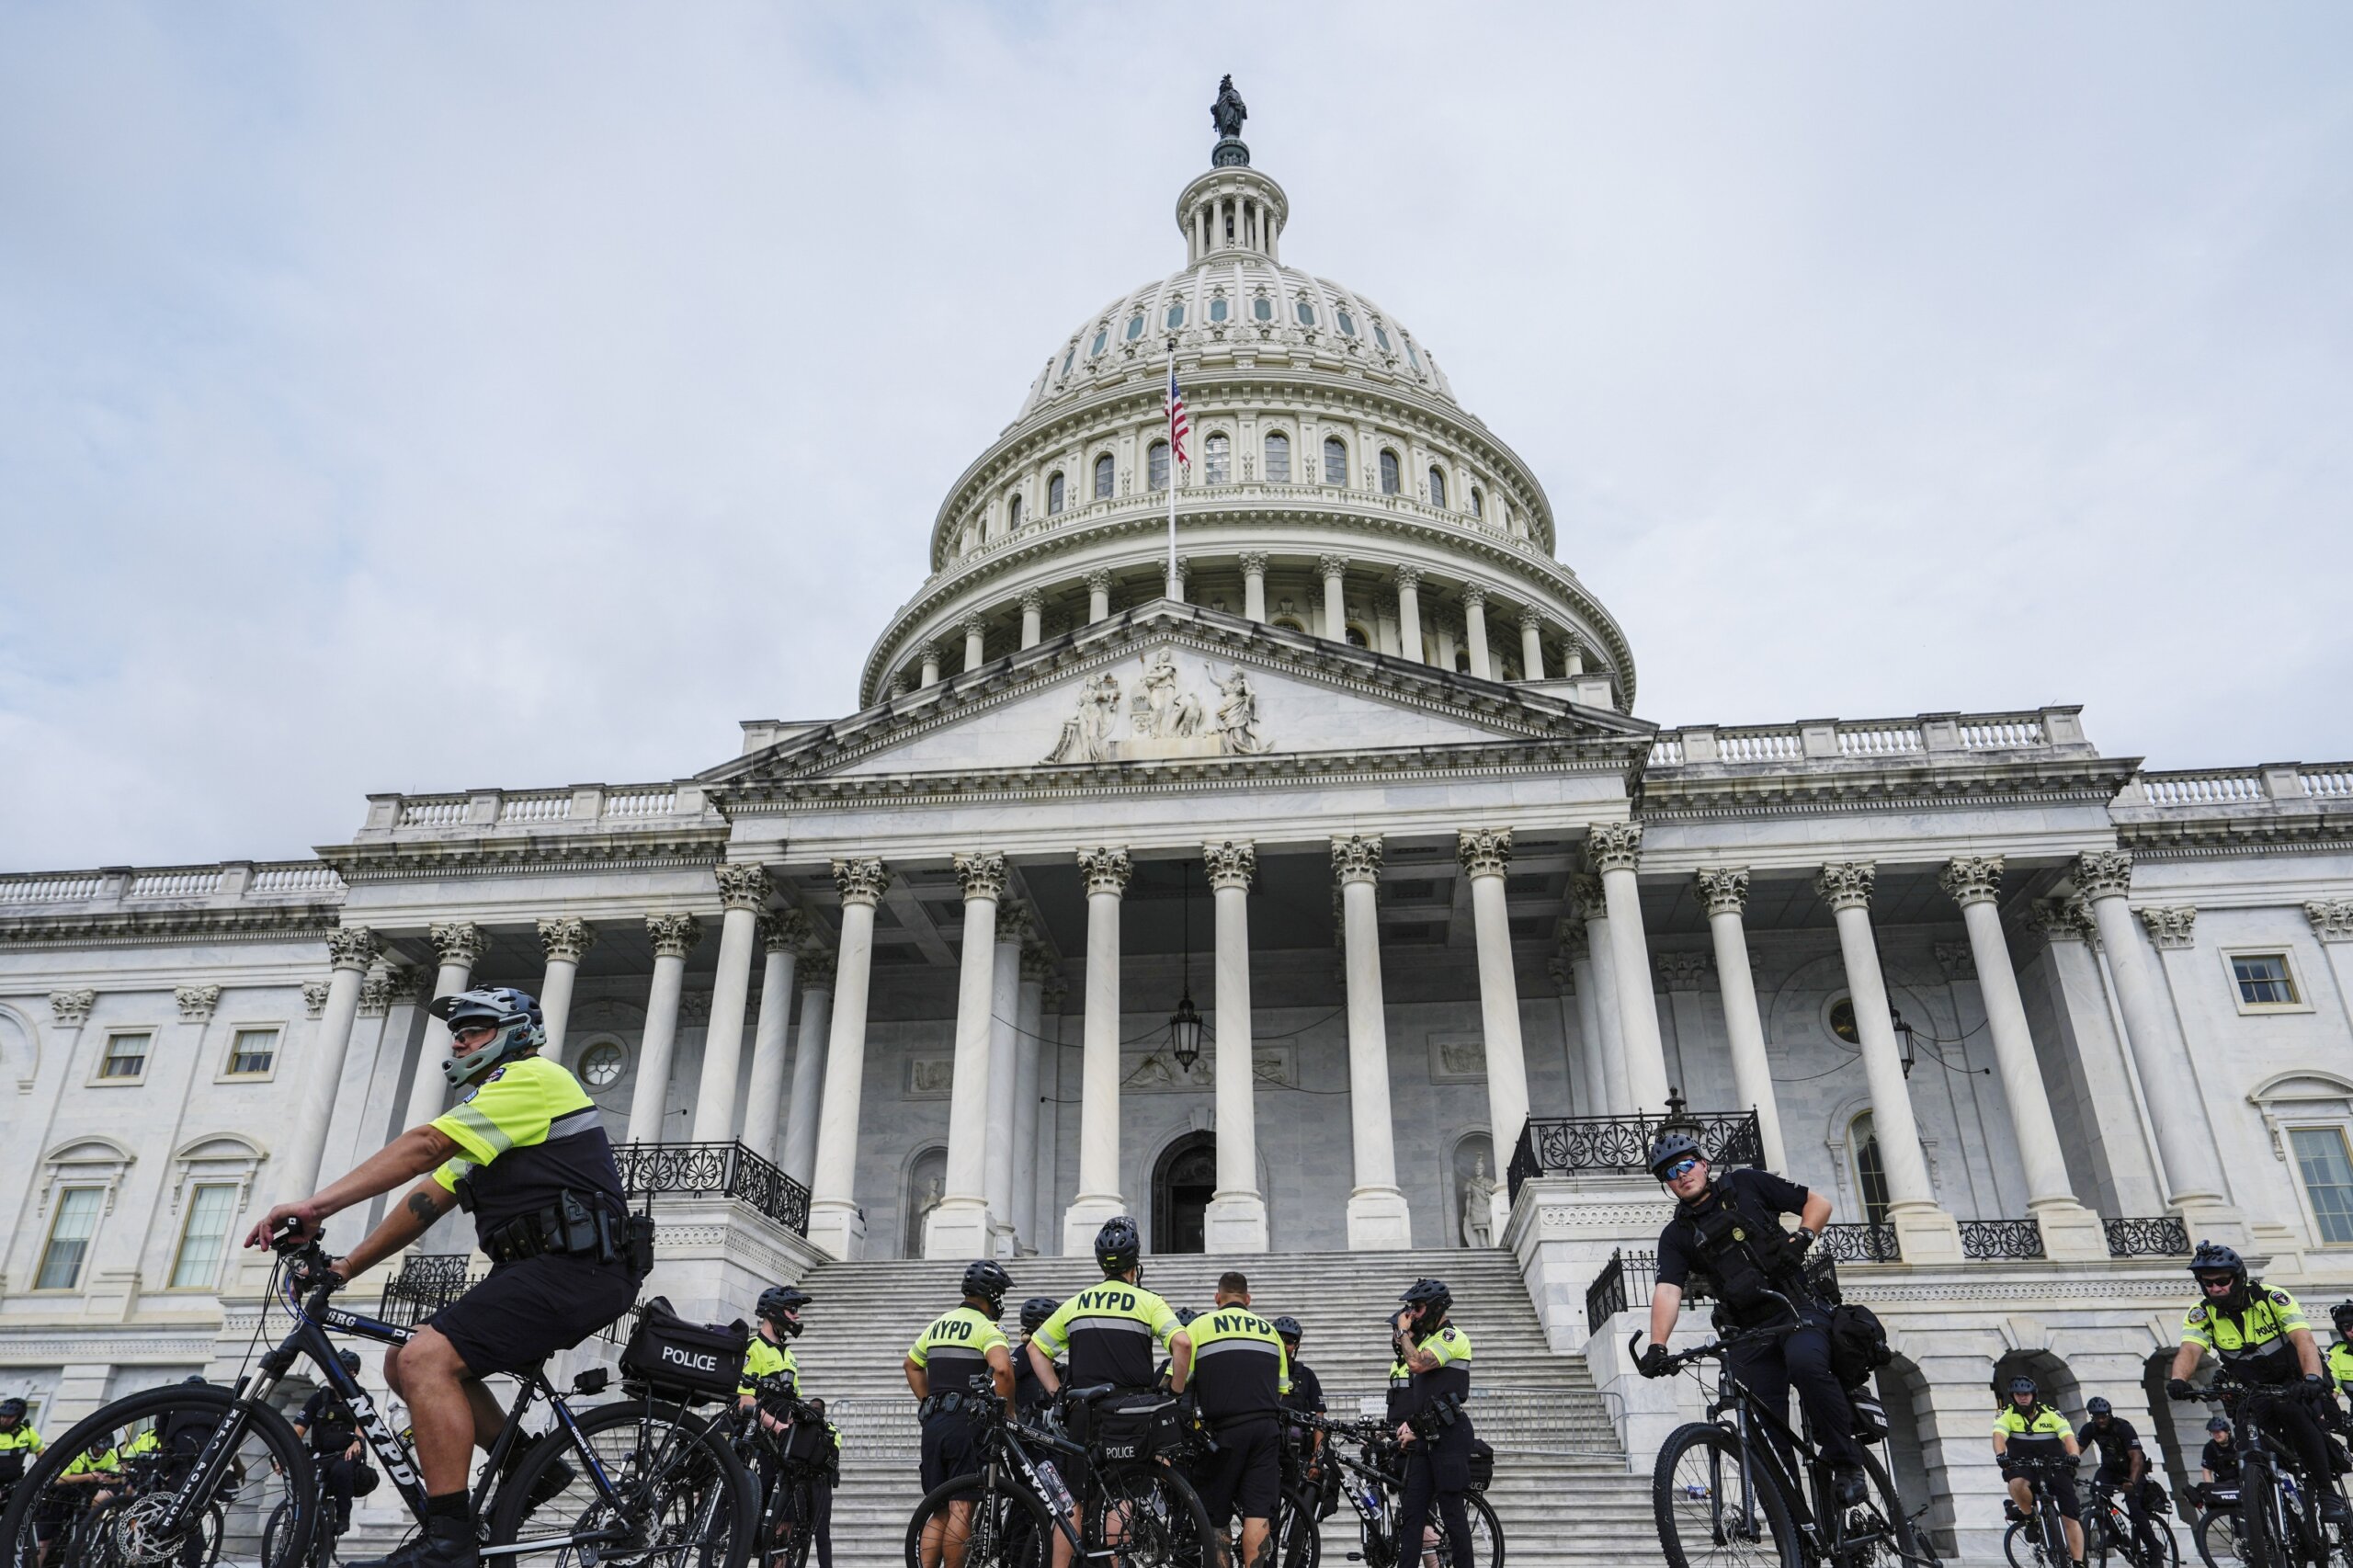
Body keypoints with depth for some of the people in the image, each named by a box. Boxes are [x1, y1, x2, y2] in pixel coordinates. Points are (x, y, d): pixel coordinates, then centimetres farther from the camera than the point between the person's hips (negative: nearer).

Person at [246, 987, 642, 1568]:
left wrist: (316, 1205, -22)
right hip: (543, 1270, 11)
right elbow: (427, 1199, 22)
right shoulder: (493, 1114, 27)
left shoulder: (532, 1077, -6)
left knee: (425, 1360, -21)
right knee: (404, 1363, 12)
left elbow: (424, 1145, -18)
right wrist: (345, 1267, 14)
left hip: (574, 1267, -11)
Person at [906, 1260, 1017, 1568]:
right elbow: (1001, 1368, -25)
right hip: (967, 1423, -7)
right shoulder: (987, 1327, -8)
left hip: (932, 1424, 7)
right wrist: (1009, 1411, -13)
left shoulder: (938, 1323, 17)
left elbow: (912, 1365, 28)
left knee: (939, 1510, 13)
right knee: (962, 1508, -4)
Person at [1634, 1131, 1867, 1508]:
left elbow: (1819, 1203, 12)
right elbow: (1667, 1290, -6)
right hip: (1749, 1335, 3)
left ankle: (1847, 1463, -16)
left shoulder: (1746, 1184, 7)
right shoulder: (1676, 1235, 9)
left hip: (1798, 1311, -2)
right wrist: (1657, 1346, -22)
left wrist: (1802, 1237, -8)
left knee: (1804, 1363, -32)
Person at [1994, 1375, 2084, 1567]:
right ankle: (2029, 1516, -7)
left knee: (2070, 1517, -8)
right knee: (2016, 1483, -35)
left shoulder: (2051, 1414, 0)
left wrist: (2074, 1455, -38)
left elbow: (2068, 1436, -16)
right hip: (2023, 1466, -1)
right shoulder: (2006, 1414, -3)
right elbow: (1999, 1435, -20)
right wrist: (2000, 1455, -41)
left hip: (2055, 1467, 1)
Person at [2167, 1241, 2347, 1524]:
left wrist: (2312, 1379, -52)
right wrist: (2178, 1380, -49)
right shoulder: (2201, 1314, -13)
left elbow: (2304, 1341, -32)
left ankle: (2328, 1493, -21)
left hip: (2294, 1384, -3)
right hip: (2255, 1393, 3)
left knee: (2291, 1411, -31)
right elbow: (2189, 1351, -28)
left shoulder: (2272, 1299, -20)